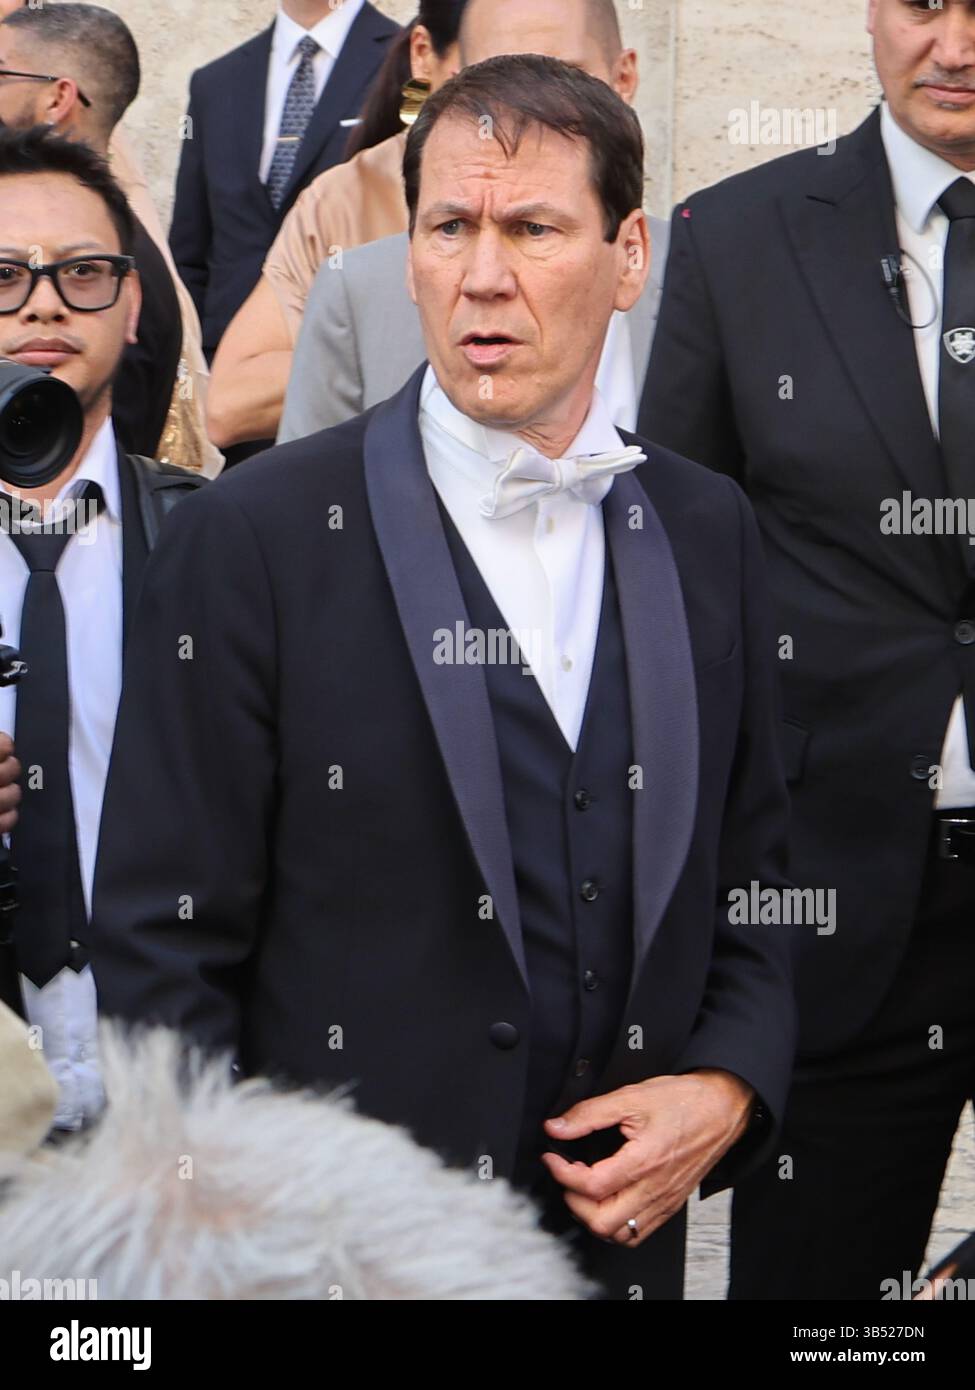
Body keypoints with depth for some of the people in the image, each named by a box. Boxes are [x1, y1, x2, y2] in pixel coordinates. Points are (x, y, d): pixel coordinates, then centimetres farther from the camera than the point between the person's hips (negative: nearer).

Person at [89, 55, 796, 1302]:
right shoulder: (254, 536, -9)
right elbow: (162, 941, -9)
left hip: (625, 1238, 4)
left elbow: (751, 874, 12)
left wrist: (729, 1088, -5)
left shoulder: (707, 531, 5)